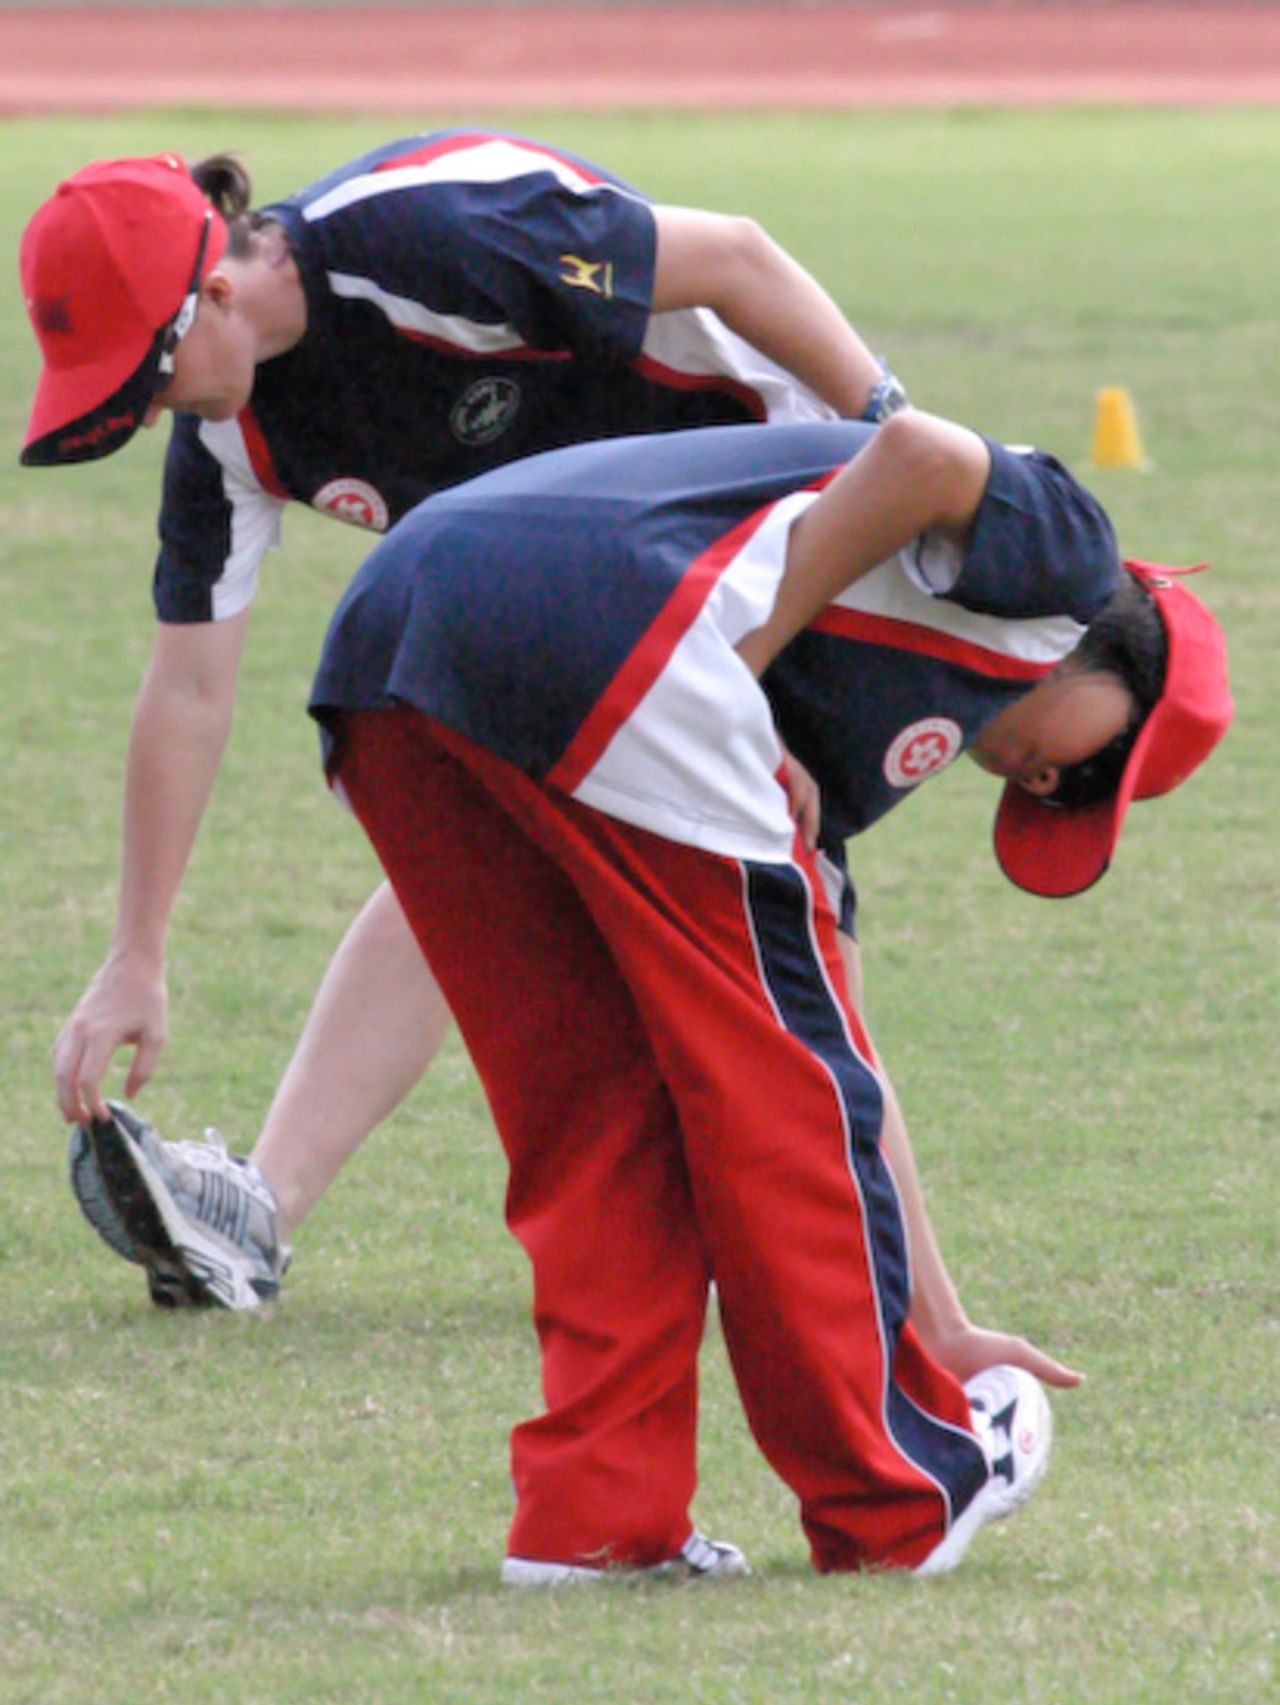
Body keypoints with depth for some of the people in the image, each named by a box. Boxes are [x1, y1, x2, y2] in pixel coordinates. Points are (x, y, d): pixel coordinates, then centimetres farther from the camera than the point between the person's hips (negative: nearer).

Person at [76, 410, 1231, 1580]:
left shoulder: (846, 748, 38)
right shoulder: (1059, 544, 21)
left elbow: (836, 1061, 43)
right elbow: (920, 456, -4)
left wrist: (937, 1332, 48)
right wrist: (750, 659, -2)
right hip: (602, 630, -8)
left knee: (595, 1106, 18)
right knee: (774, 1075, 7)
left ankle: (597, 1513, 13)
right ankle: (891, 1501, 17)